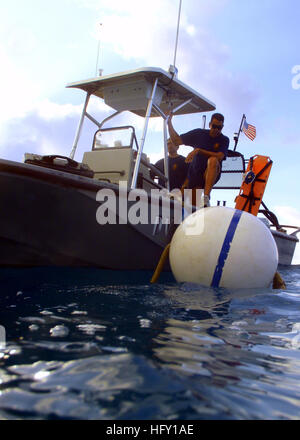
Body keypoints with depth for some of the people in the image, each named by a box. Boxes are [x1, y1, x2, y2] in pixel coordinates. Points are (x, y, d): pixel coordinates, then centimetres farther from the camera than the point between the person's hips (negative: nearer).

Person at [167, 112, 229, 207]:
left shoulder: (224, 140, 1)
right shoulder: (199, 133, 6)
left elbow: (219, 156, -18)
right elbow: (177, 141, 7)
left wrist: (199, 150, -25)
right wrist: (169, 123, 0)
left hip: (211, 174, -2)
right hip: (195, 174, 3)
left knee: (213, 160, -37)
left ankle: (206, 197, -47)